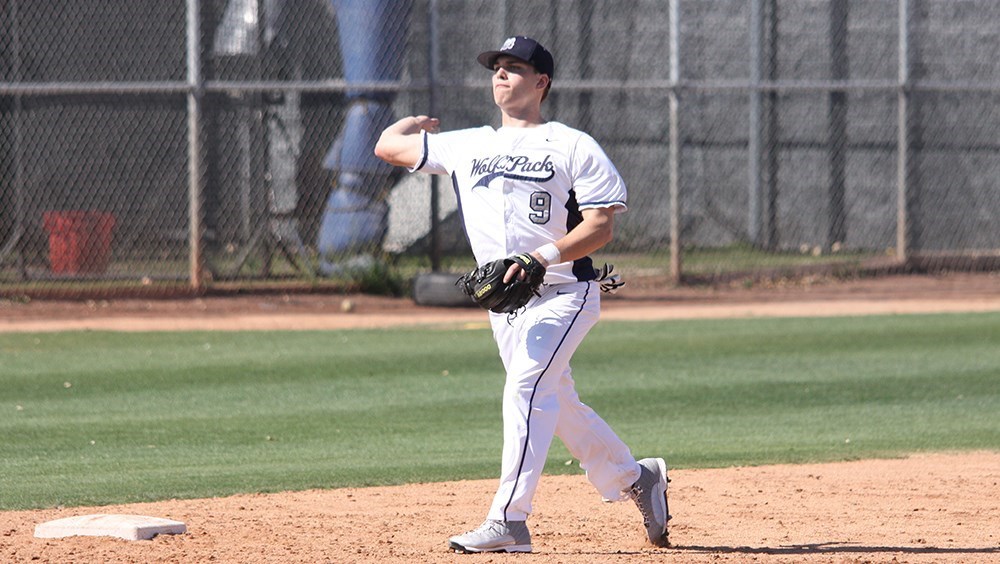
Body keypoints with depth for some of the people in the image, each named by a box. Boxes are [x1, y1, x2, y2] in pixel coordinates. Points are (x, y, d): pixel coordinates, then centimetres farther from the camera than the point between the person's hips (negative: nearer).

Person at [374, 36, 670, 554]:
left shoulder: (573, 147, -3)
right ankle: (637, 478, 32)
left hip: (563, 292, -6)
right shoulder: (467, 147, 12)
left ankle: (508, 521, -27)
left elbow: (600, 227, -10)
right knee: (557, 405, 12)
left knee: (525, 390, -22)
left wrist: (542, 257, -23)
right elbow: (388, 145, 18)